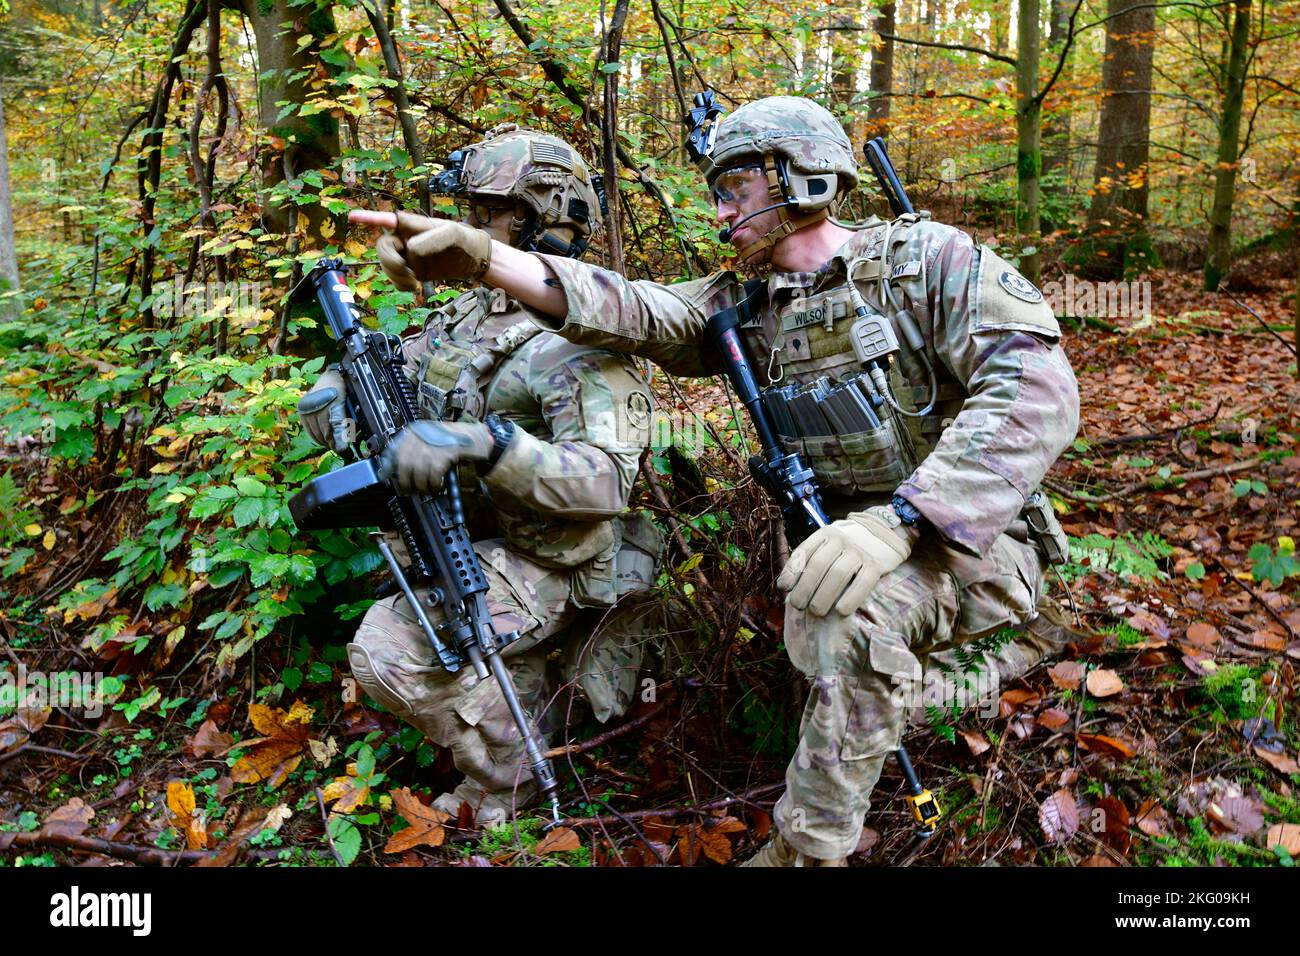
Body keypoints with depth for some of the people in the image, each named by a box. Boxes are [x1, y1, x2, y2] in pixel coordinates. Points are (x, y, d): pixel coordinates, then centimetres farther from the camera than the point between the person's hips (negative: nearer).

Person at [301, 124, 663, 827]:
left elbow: (605, 480, -34)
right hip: (465, 541, 9)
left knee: (388, 651, -18)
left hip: (541, 563, -9)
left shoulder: (583, 342, -22)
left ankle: (505, 782, 3)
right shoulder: (471, 308, 6)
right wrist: (341, 387, -9)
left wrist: (483, 440, -45)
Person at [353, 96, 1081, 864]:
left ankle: (807, 849, -17)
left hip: (974, 539, -6)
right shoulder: (750, 305, 7)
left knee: (858, 611, -34)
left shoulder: (926, 258, -9)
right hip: (855, 542, 7)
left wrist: (899, 520, -35)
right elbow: (639, 314, -9)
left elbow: (1038, 390, -22)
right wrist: (488, 259, -26)